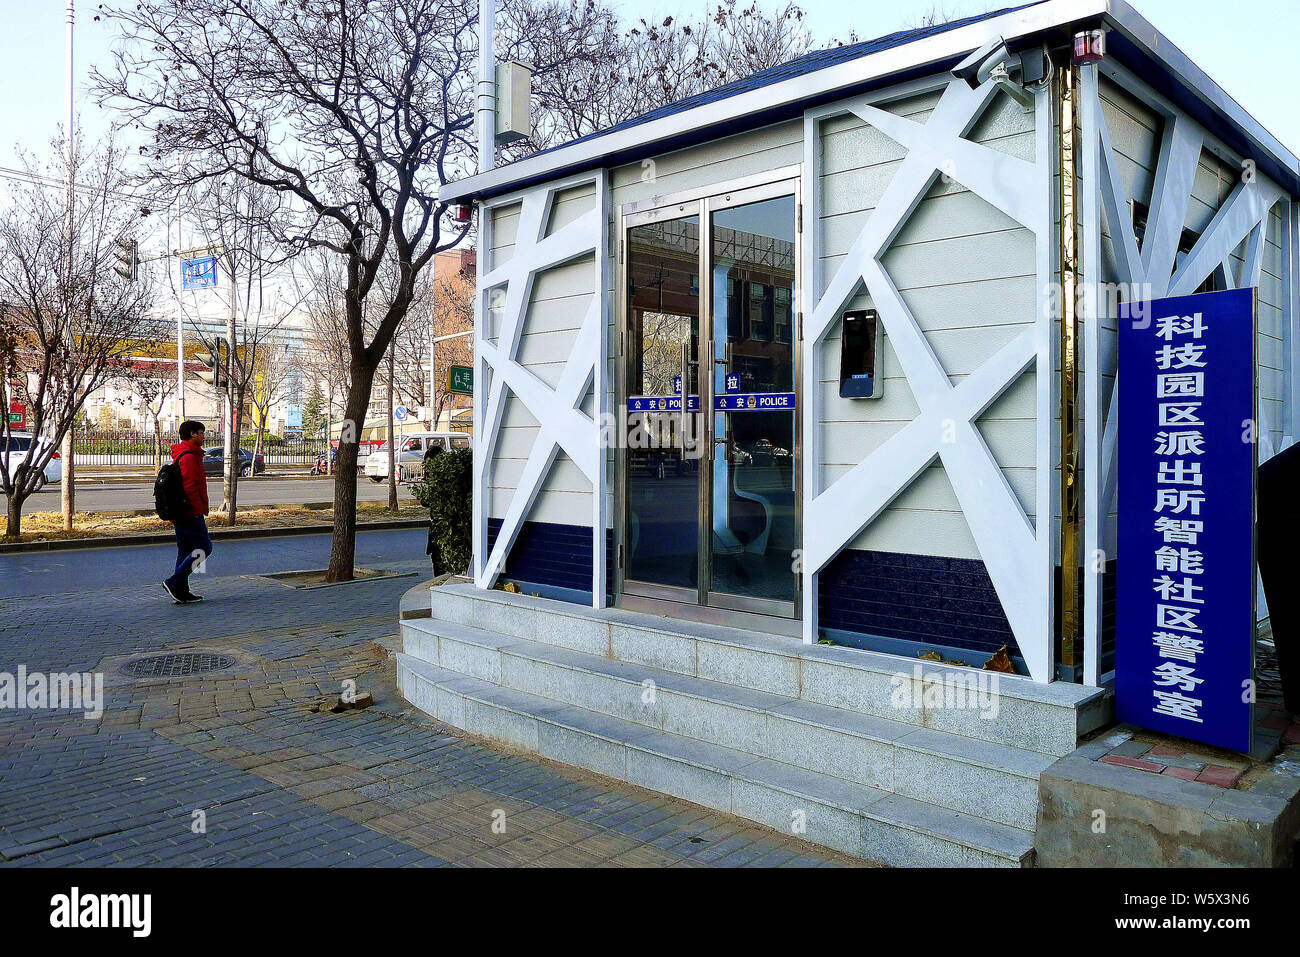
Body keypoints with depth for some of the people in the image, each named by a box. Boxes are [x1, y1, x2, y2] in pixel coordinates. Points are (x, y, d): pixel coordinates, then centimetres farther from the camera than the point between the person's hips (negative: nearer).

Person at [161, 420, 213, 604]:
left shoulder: (181, 455, 19)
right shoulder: (189, 456, -15)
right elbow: (190, 487, -22)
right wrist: (199, 510, -18)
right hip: (191, 512, -11)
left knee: (185, 550, 12)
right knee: (204, 547, -7)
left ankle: (181, 592, 15)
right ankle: (173, 582, -9)